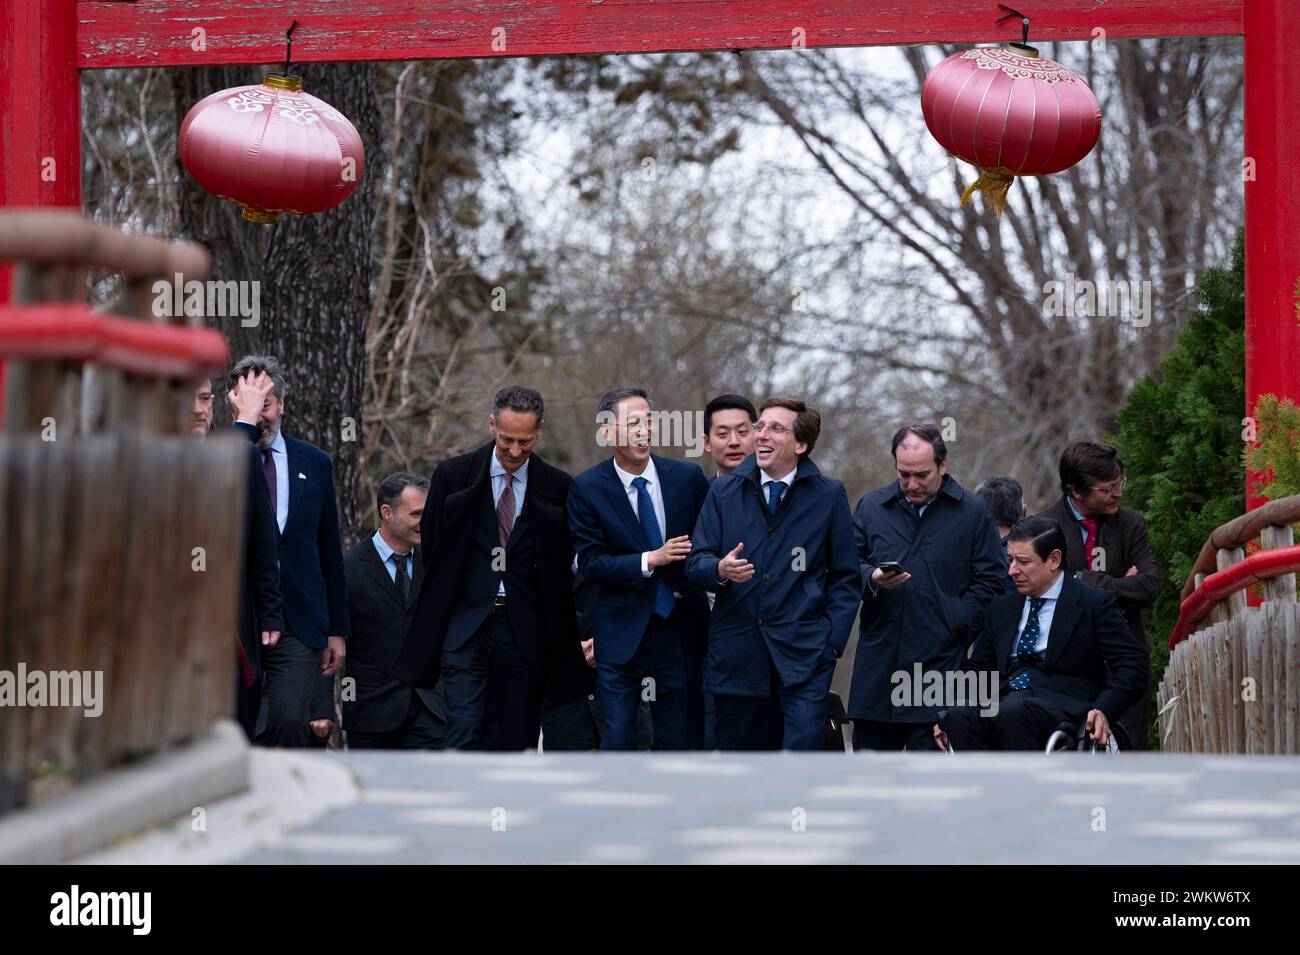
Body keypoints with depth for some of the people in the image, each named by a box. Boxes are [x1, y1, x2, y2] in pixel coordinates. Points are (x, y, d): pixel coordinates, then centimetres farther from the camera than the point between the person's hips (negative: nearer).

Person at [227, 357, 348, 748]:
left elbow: (330, 555, 14)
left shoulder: (314, 463, 12)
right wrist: (245, 421, -17)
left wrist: (337, 630, 10)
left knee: (290, 720, -17)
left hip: (297, 625, 1)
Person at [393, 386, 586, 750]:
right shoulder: (453, 475, 2)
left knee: (517, 742, 3)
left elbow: (567, 566, 10)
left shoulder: (558, 488, 4)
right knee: (464, 734, -13)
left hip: (525, 633, 1)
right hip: (464, 628, -1)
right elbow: (428, 549, 9)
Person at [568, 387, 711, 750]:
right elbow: (590, 563, -8)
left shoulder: (688, 476, 1)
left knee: (682, 741, 6)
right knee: (617, 740, -1)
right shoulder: (586, 488, -5)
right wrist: (650, 561, -18)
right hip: (621, 634, -2)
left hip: (681, 630, 2)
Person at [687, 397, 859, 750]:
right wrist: (720, 570, -17)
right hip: (736, 652, 2)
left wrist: (832, 640, -3)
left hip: (803, 654, -2)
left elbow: (845, 578, 7)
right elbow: (696, 562, 6)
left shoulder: (829, 496, 6)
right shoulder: (723, 492, 10)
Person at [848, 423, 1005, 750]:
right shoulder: (871, 507, 12)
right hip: (877, 661, 3)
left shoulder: (973, 512, 5)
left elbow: (990, 580, 2)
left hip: (939, 659, -3)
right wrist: (873, 579, -11)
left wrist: (955, 623, -8)